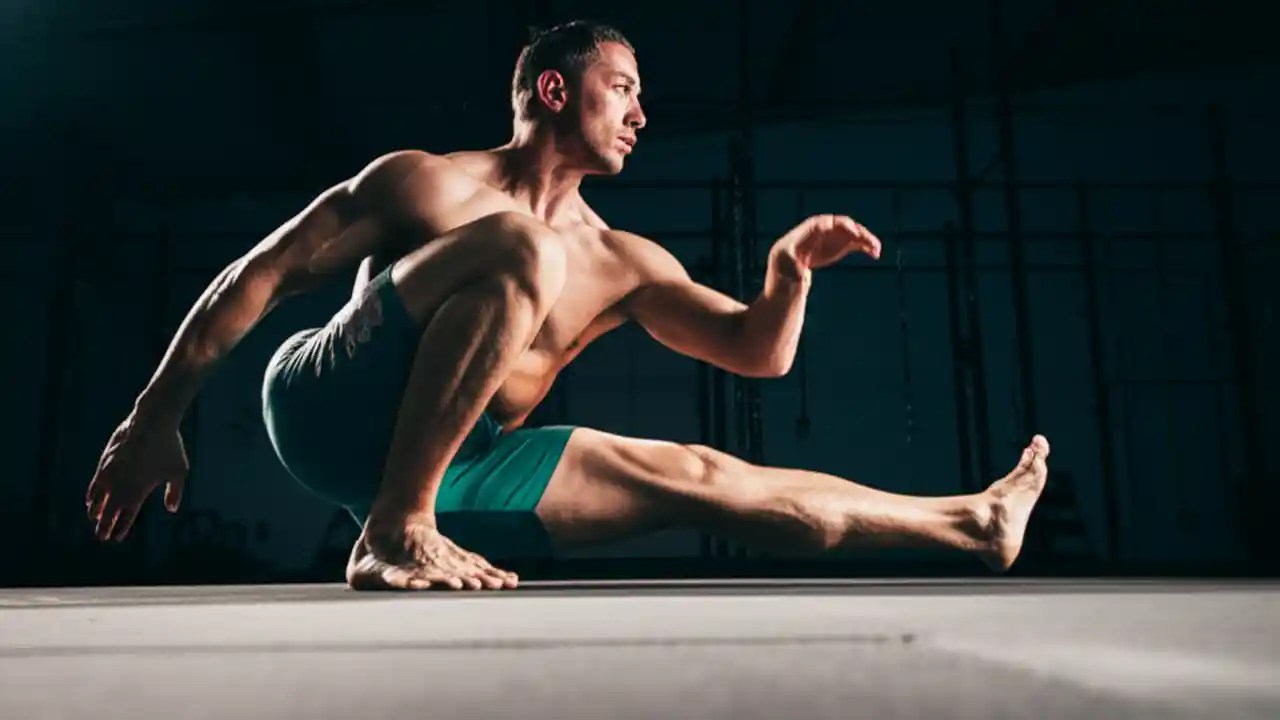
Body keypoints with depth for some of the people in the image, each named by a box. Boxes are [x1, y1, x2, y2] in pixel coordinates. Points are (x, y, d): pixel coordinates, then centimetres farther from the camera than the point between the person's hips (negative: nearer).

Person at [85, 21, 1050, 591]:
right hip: (330, 413, -5)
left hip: (454, 466, 5)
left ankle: (975, 525, 12)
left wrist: (791, 270, -12)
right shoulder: (426, 183, -7)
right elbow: (260, 273, -4)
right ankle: (394, 531, -28)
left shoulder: (621, 264, 8)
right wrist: (158, 414, -5)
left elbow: (758, 351, 8)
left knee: (697, 477, 1)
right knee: (519, 248, -27)